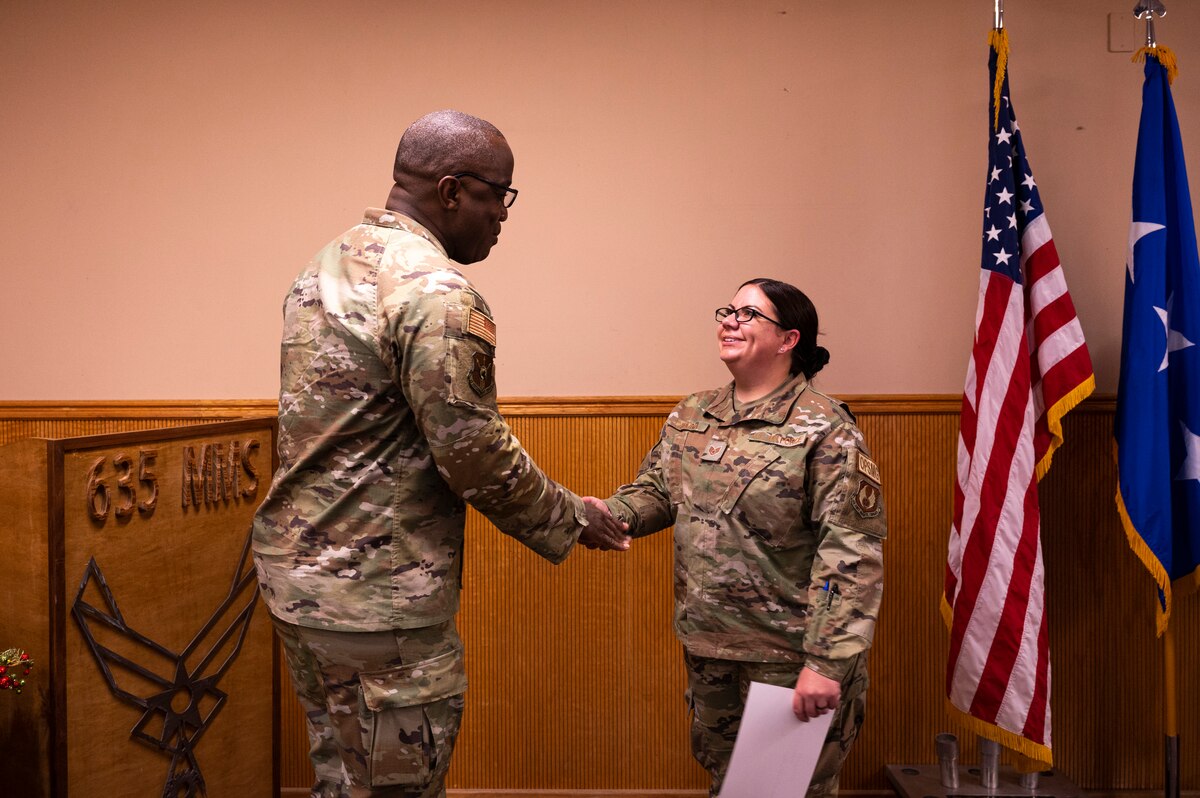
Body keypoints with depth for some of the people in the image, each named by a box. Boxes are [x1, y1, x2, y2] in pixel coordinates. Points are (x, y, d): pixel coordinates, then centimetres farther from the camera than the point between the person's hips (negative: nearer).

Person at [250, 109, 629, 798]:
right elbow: (474, 453, -19)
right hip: (379, 599, -9)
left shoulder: (326, 267, 10)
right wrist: (569, 520, -4)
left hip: (295, 569, 9)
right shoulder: (438, 291, -19)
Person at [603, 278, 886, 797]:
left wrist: (827, 662, -24)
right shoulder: (690, 417, 6)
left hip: (789, 657, -6)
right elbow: (656, 490, 13)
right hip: (707, 647, 6)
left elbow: (853, 554, -19)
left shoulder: (823, 428, -15)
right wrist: (611, 514, -11)